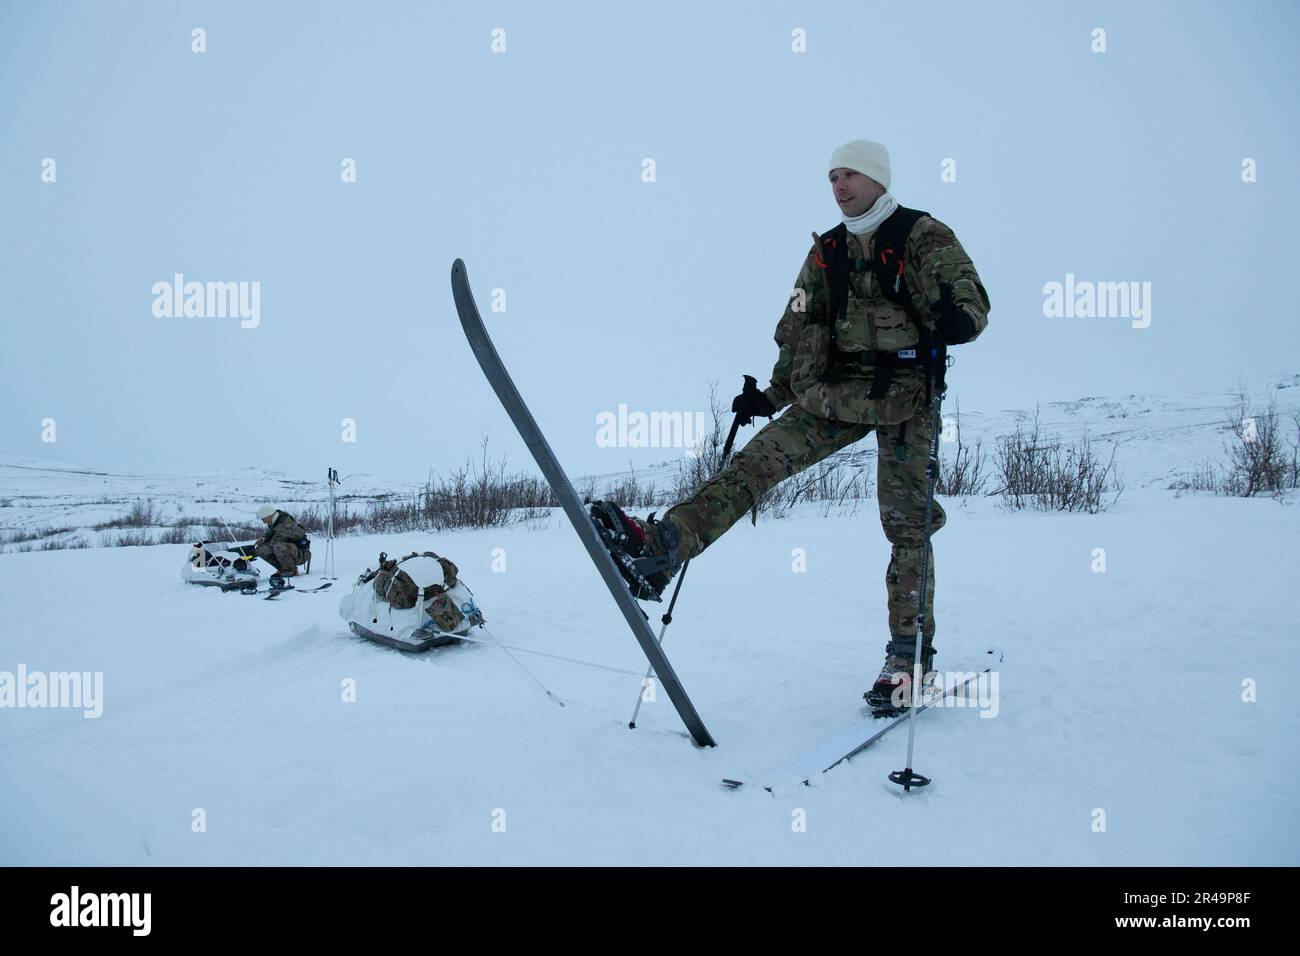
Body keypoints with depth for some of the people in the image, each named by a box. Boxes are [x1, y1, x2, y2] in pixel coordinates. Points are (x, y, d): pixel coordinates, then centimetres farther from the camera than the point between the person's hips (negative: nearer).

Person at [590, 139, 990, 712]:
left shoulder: (923, 235, 0)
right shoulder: (827, 251, 15)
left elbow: (972, 299, -10)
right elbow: (799, 330, 20)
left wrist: (957, 318, -35)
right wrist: (771, 395, 15)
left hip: (905, 392, -4)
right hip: (838, 388, 5)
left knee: (906, 524, -5)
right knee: (759, 459, -14)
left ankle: (910, 655, 4)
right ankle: (661, 547, -27)